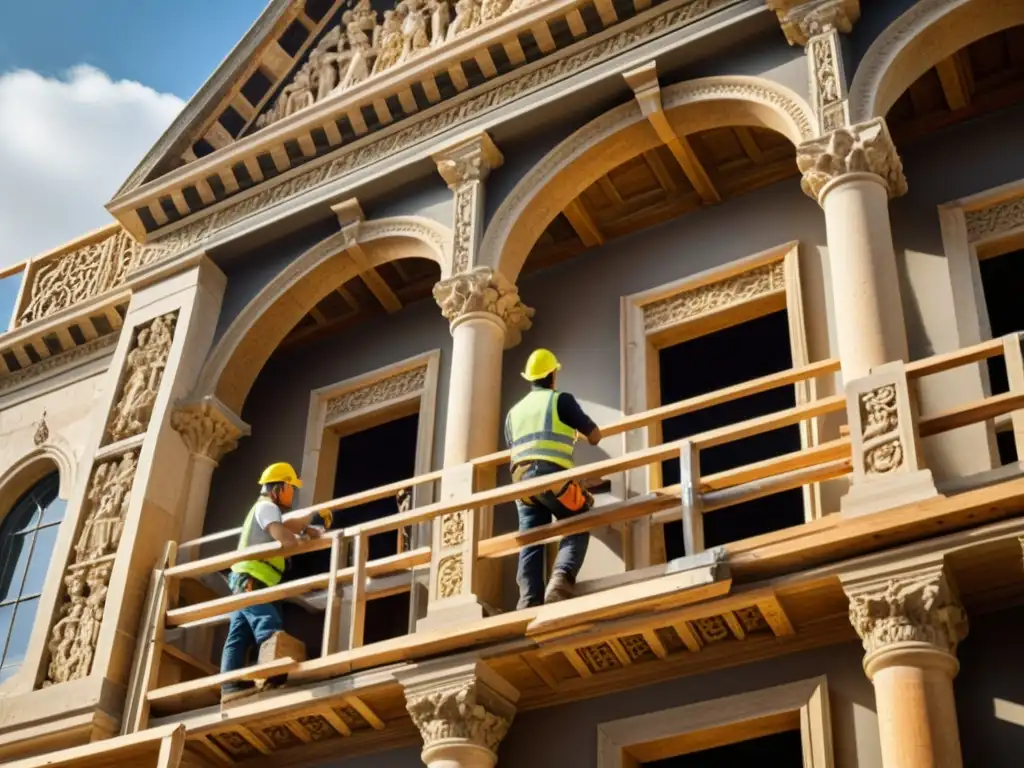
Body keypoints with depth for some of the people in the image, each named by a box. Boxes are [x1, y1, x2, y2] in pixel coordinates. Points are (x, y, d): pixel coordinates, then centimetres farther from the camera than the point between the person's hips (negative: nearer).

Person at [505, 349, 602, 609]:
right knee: (577, 528, 7)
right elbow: (595, 435, 13)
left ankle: (529, 603, -13)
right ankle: (561, 580, -19)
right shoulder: (560, 400, 9)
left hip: (521, 478, 5)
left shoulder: (514, 412, 25)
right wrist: (586, 438, 37)